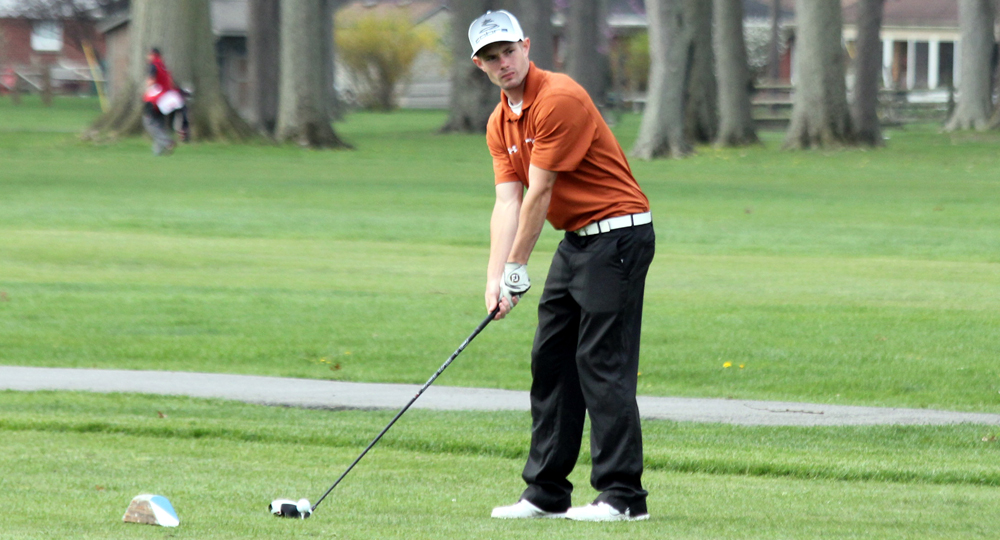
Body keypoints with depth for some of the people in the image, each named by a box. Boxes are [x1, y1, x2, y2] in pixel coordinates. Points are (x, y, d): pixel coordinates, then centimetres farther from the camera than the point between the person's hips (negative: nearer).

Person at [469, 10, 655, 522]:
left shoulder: (559, 99, -18)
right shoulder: (500, 123, 10)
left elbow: (538, 193, -17)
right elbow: (507, 201, 2)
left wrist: (517, 269, -12)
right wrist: (495, 278, -10)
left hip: (618, 233, -9)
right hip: (577, 239, 9)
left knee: (603, 363, -12)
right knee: (551, 359, 8)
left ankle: (622, 495, -13)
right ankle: (546, 492, 11)